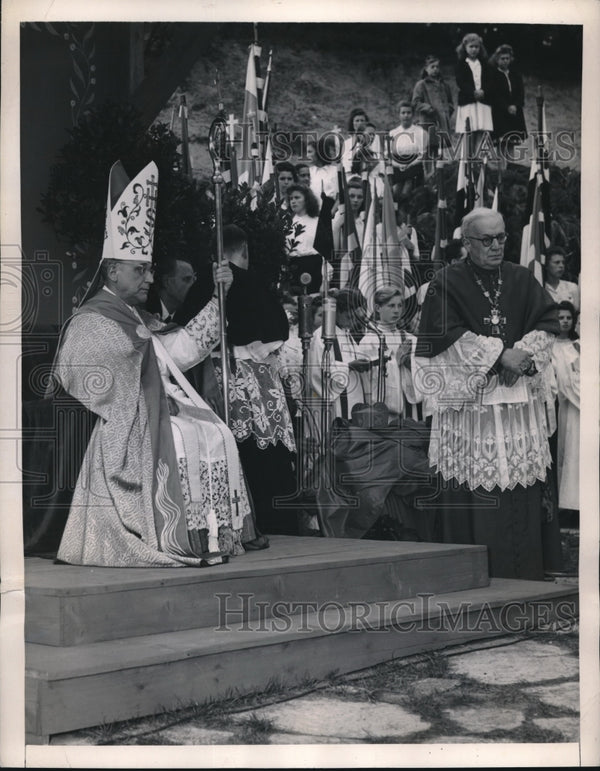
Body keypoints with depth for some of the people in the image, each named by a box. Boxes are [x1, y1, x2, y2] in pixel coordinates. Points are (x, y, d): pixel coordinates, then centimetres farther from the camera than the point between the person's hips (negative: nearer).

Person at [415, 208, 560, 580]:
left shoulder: (522, 279, 12)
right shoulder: (448, 283, -1)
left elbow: (549, 324, 7)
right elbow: (448, 335, -11)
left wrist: (522, 354, -10)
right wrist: (500, 355, -15)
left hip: (519, 396, 4)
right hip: (468, 395, -3)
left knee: (521, 491, 2)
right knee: (473, 494, -5)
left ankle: (523, 576, 10)